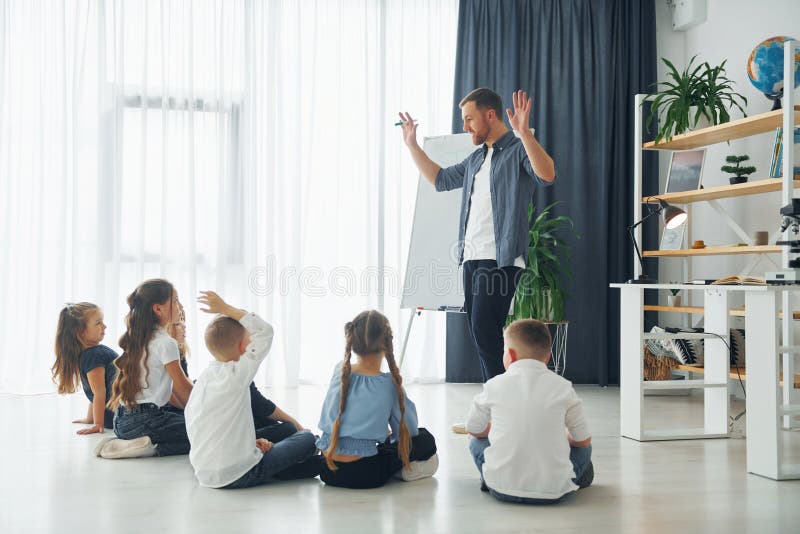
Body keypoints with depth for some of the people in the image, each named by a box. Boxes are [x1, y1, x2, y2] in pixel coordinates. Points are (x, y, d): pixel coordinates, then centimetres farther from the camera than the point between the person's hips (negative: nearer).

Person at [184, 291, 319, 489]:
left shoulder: (202, 378, 9)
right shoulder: (236, 374, -15)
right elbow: (265, 331, -13)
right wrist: (225, 308, -9)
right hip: (239, 475, -8)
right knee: (306, 438, 2)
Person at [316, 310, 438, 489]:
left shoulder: (339, 371, 0)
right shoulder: (389, 384, -11)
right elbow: (408, 431, 0)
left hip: (328, 469, 6)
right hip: (362, 475, -5)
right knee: (425, 440, 12)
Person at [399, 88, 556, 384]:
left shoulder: (518, 150, -4)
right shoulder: (476, 159, 20)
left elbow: (547, 175, -24)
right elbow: (440, 179, 33)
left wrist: (524, 132, -34)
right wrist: (412, 144, 29)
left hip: (500, 260, -8)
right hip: (472, 258, 8)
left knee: (484, 331, -15)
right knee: (478, 334, 8)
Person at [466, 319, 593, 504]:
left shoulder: (494, 386, -1)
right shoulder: (563, 387, -1)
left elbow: (474, 429, 13)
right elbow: (583, 440, 6)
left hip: (502, 489, -1)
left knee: (477, 440, 26)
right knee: (584, 449, 26)